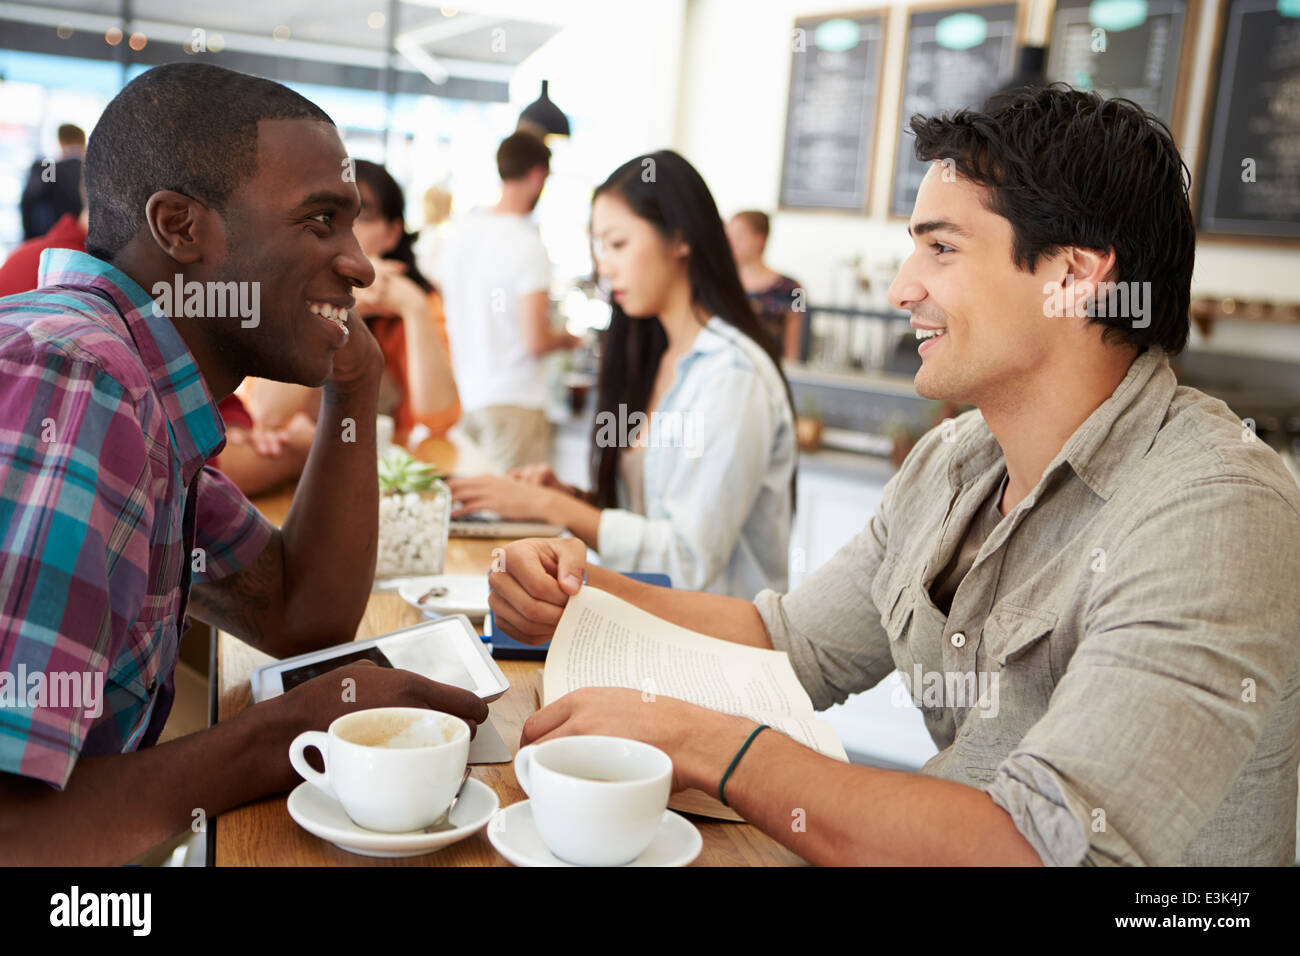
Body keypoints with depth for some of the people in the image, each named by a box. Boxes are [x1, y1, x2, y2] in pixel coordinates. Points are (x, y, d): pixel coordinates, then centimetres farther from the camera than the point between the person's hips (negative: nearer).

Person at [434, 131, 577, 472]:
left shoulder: (459, 231, 6)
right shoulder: (528, 244, -14)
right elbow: (535, 340, -18)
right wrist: (566, 339, 3)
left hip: (460, 396, 7)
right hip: (513, 401, -7)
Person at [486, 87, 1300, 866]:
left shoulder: (1211, 511, -22)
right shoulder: (952, 463, 3)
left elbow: (1048, 849, -29)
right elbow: (795, 642, 12)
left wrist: (700, 743, -25)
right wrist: (587, 593, -3)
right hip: (943, 849, 6)